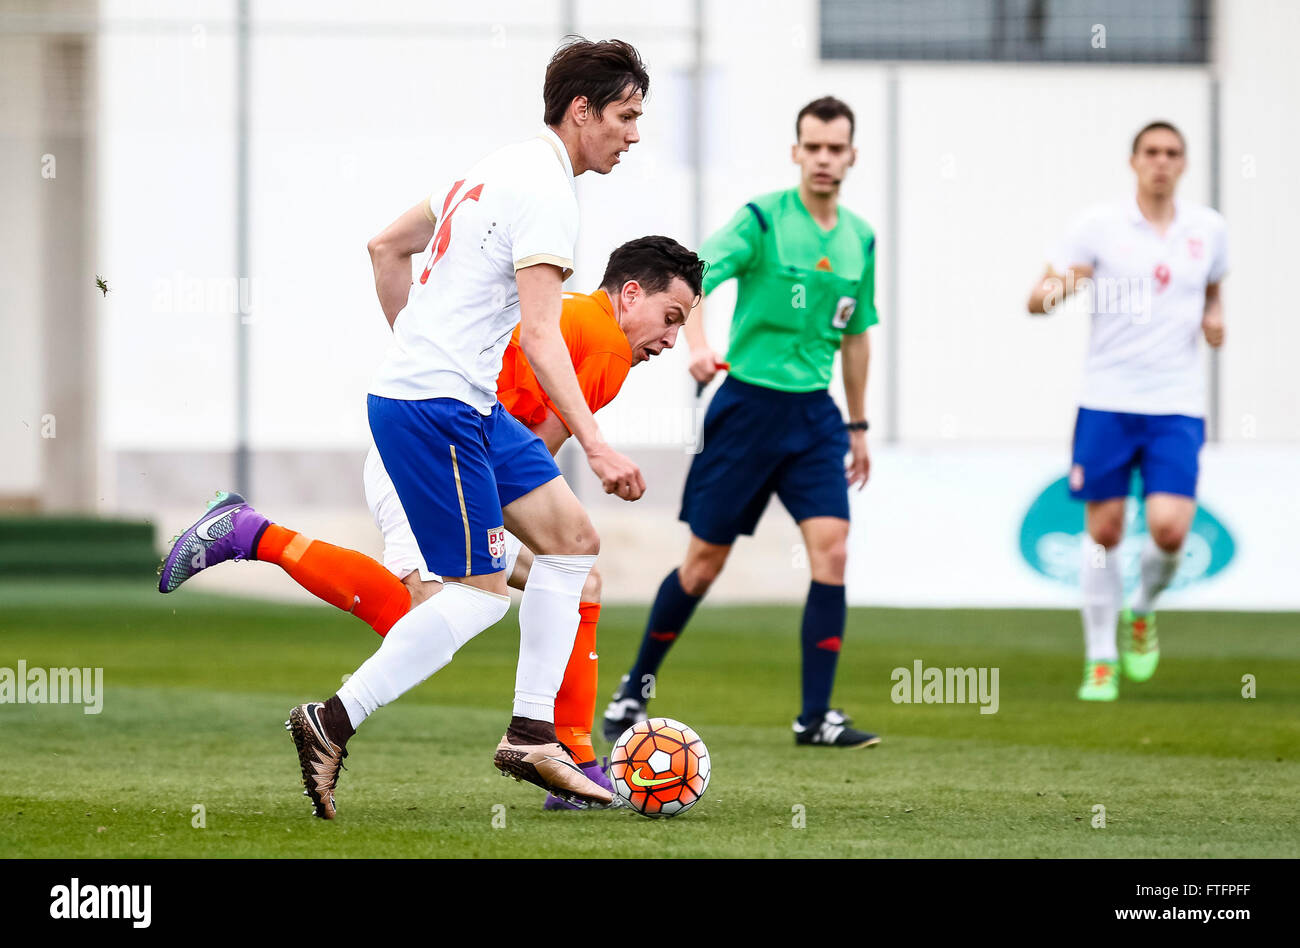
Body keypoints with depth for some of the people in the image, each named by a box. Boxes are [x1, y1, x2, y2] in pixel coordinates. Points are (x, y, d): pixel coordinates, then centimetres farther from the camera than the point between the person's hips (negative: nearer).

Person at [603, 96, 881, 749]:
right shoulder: (762, 219, -8)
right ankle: (637, 685, 23)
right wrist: (698, 346, -40)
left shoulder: (859, 240, 9)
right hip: (748, 403, -4)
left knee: (831, 548, -12)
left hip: (814, 413, 4)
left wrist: (857, 425, 22)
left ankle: (817, 715, -8)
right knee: (705, 560, 2)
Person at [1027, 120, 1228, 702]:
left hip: (1177, 407, 1)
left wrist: (1214, 317, 7)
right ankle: (1101, 660, 14)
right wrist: (1058, 287, -23)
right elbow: (1037, 299, 0)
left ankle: (1143, 611, 18)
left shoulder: (1208, 229, 8)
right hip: (1107, 400, -1)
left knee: (1169, 527, -14)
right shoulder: (1101, 225, -1)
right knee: (1103, 529, 1)